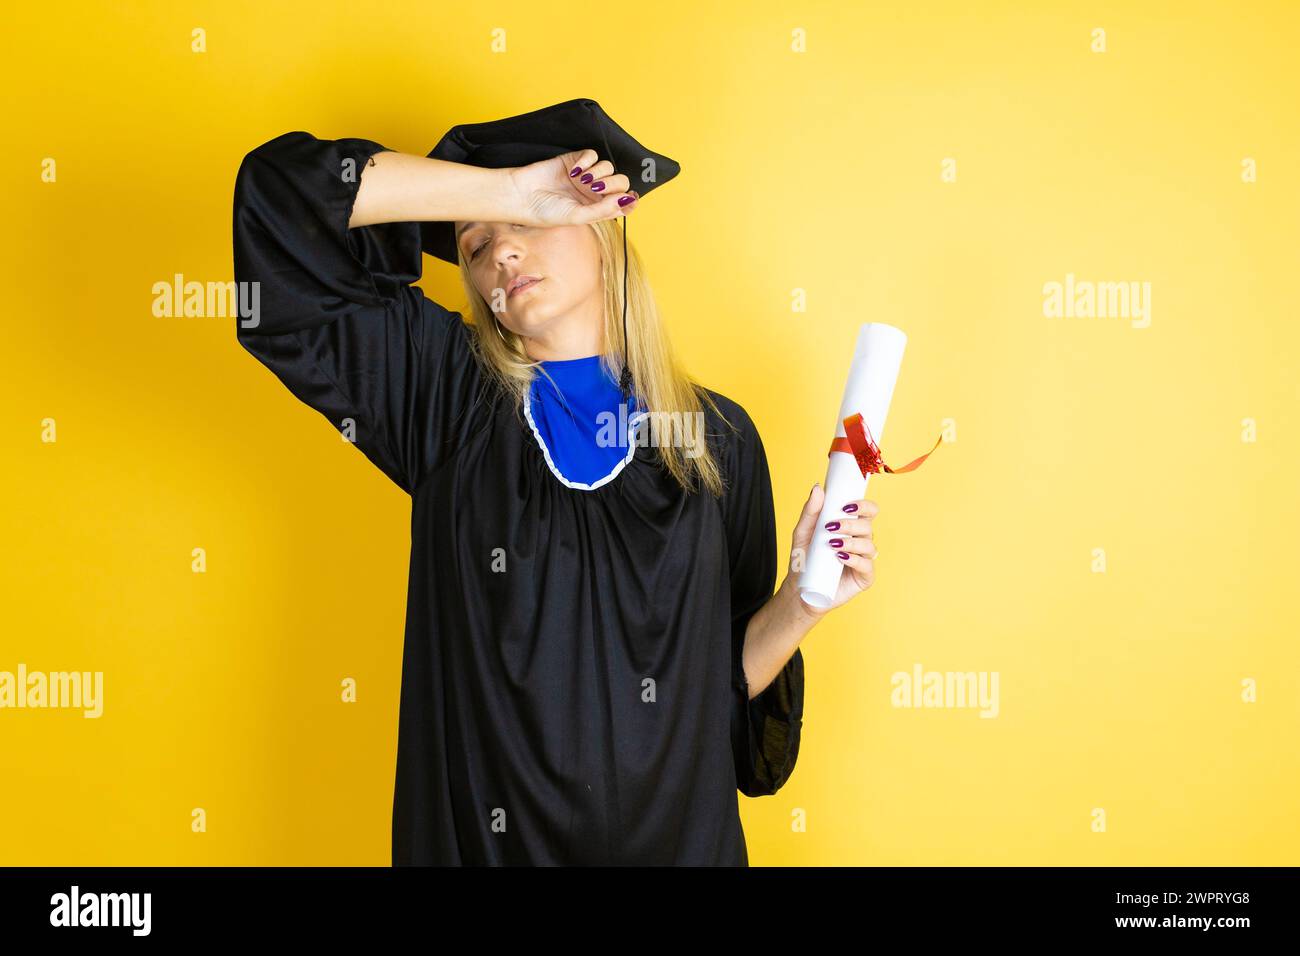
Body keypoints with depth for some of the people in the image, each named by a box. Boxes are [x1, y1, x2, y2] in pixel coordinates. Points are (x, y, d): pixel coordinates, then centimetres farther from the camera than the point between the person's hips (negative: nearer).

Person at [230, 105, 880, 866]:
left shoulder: (718, 437, -3)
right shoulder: (447, 397, -5)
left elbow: (729, 674, 2)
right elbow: (282, 193, -11)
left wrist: (803, 600, -16)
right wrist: (508, 190, -15)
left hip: (677, 835, 1)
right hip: (478, 834, 0)